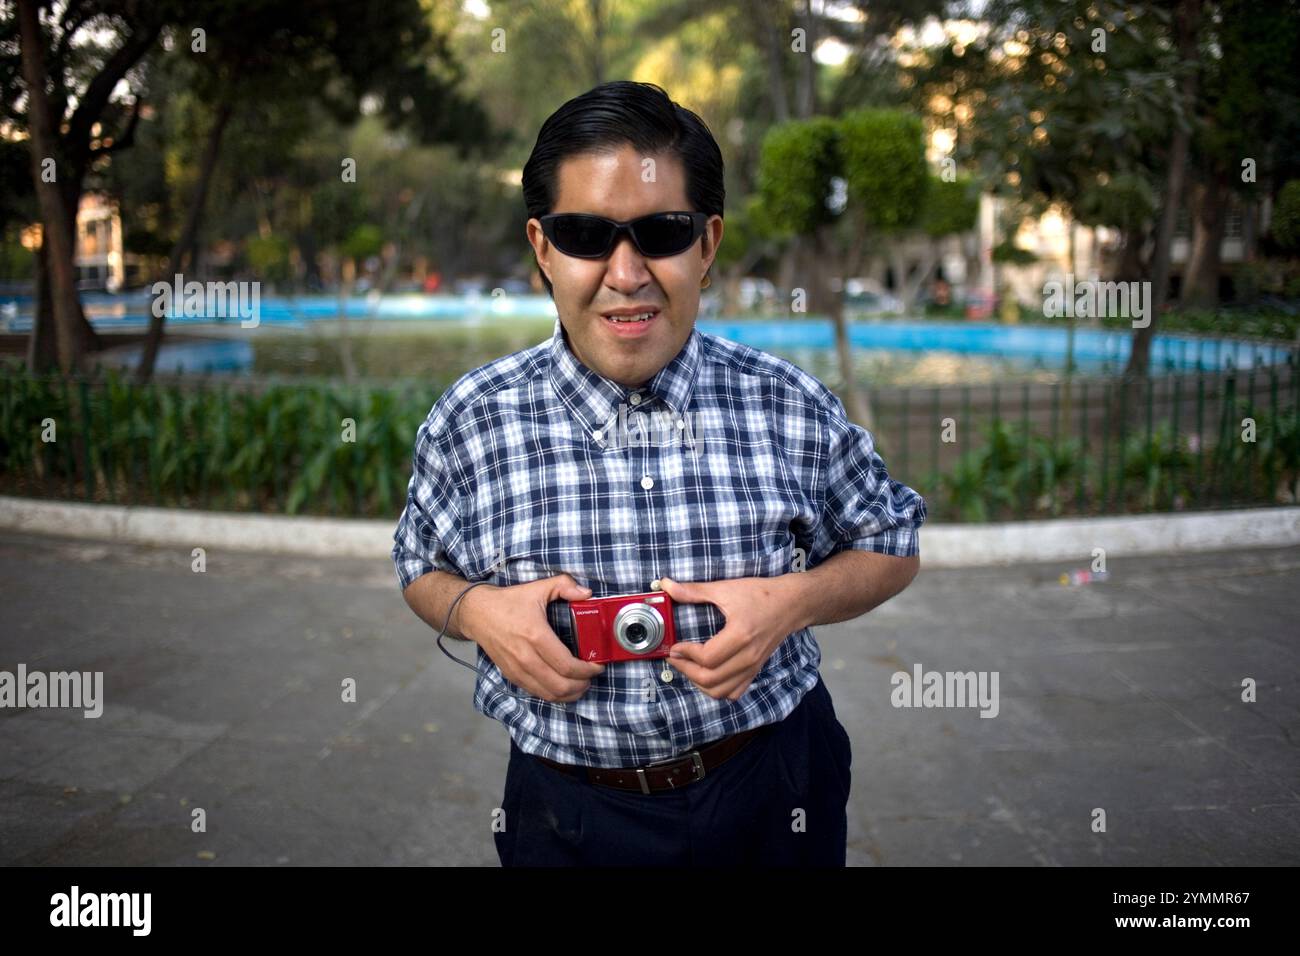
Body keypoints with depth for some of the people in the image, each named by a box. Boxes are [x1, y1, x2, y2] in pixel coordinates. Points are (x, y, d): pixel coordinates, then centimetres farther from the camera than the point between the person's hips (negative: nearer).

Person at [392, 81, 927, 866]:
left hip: (773, 799, 1)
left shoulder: (794, 409, -10)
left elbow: (893, 546, 3)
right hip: (567, 814, 0)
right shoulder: (470, 423, -10)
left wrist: (794, 600, -16)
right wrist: (476, 610, -16)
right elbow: (422, 566, 6)